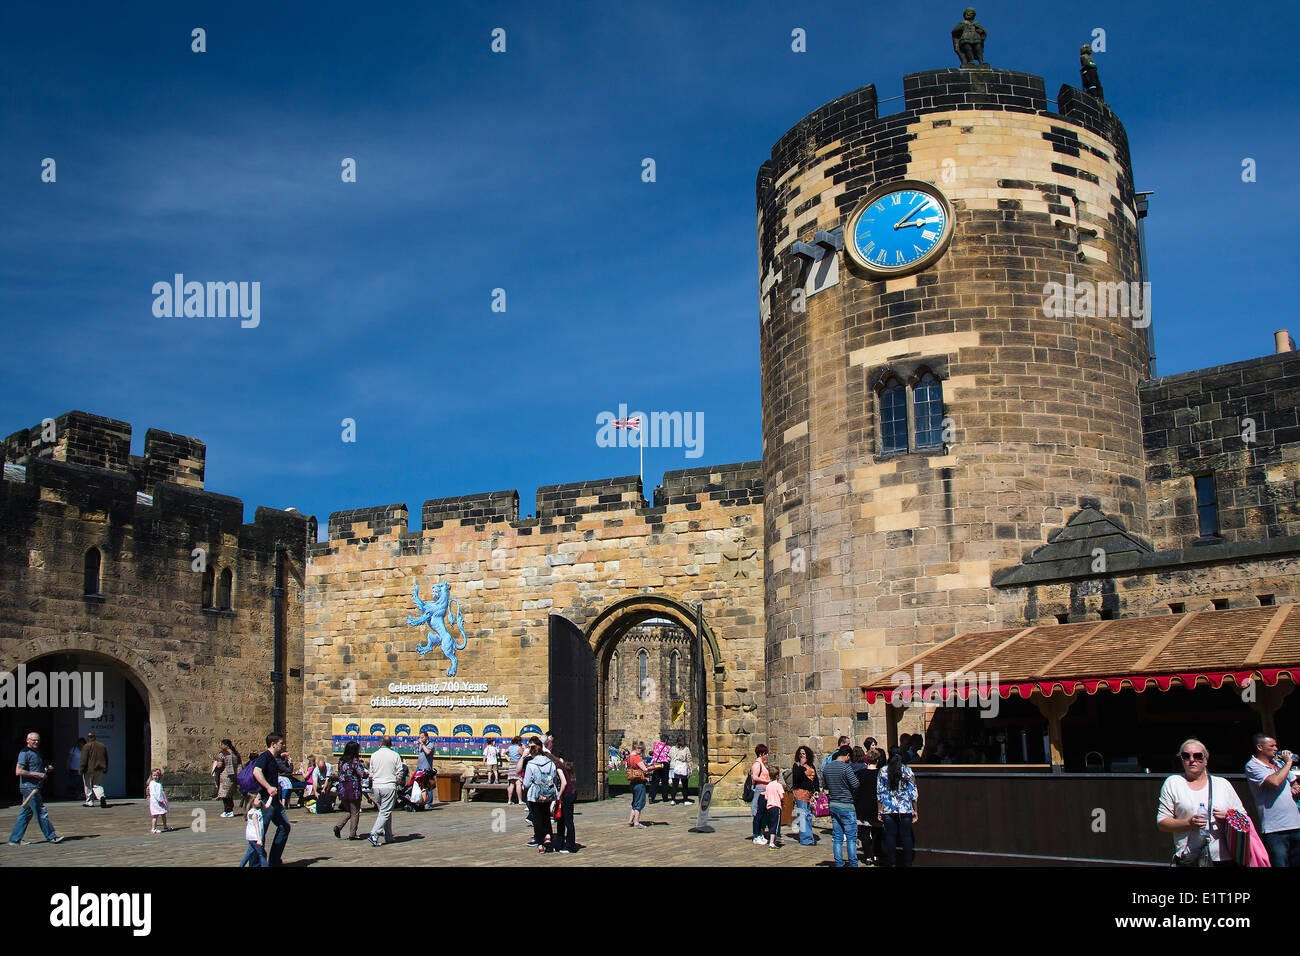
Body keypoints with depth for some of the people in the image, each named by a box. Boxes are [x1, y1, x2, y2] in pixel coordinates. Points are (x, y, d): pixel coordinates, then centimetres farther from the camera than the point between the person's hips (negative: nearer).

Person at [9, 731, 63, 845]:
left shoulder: (37, 752, 19)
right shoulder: (25, 753, -10)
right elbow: (18, 772, -19)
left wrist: (47, 768, 11)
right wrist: (37, 774, -20)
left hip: (35, 787, 9)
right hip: (29, 787, -9)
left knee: (25, 814, 10)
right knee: (41, 812, -5)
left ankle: (15, 839, 14)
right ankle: (51, 836, 0)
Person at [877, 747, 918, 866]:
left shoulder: (883, 771, 2)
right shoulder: (908, 770, -1)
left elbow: (879, 792, 2)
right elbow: (913, 792, 0)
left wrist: (879, 811, 7)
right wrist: (915, 811, 6)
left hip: (888, 809, 1)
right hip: (905, 809, -1)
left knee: (890, 835, 6)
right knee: (906, 836, 4)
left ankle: (892, 862, 8)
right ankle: (907, 862, 4)